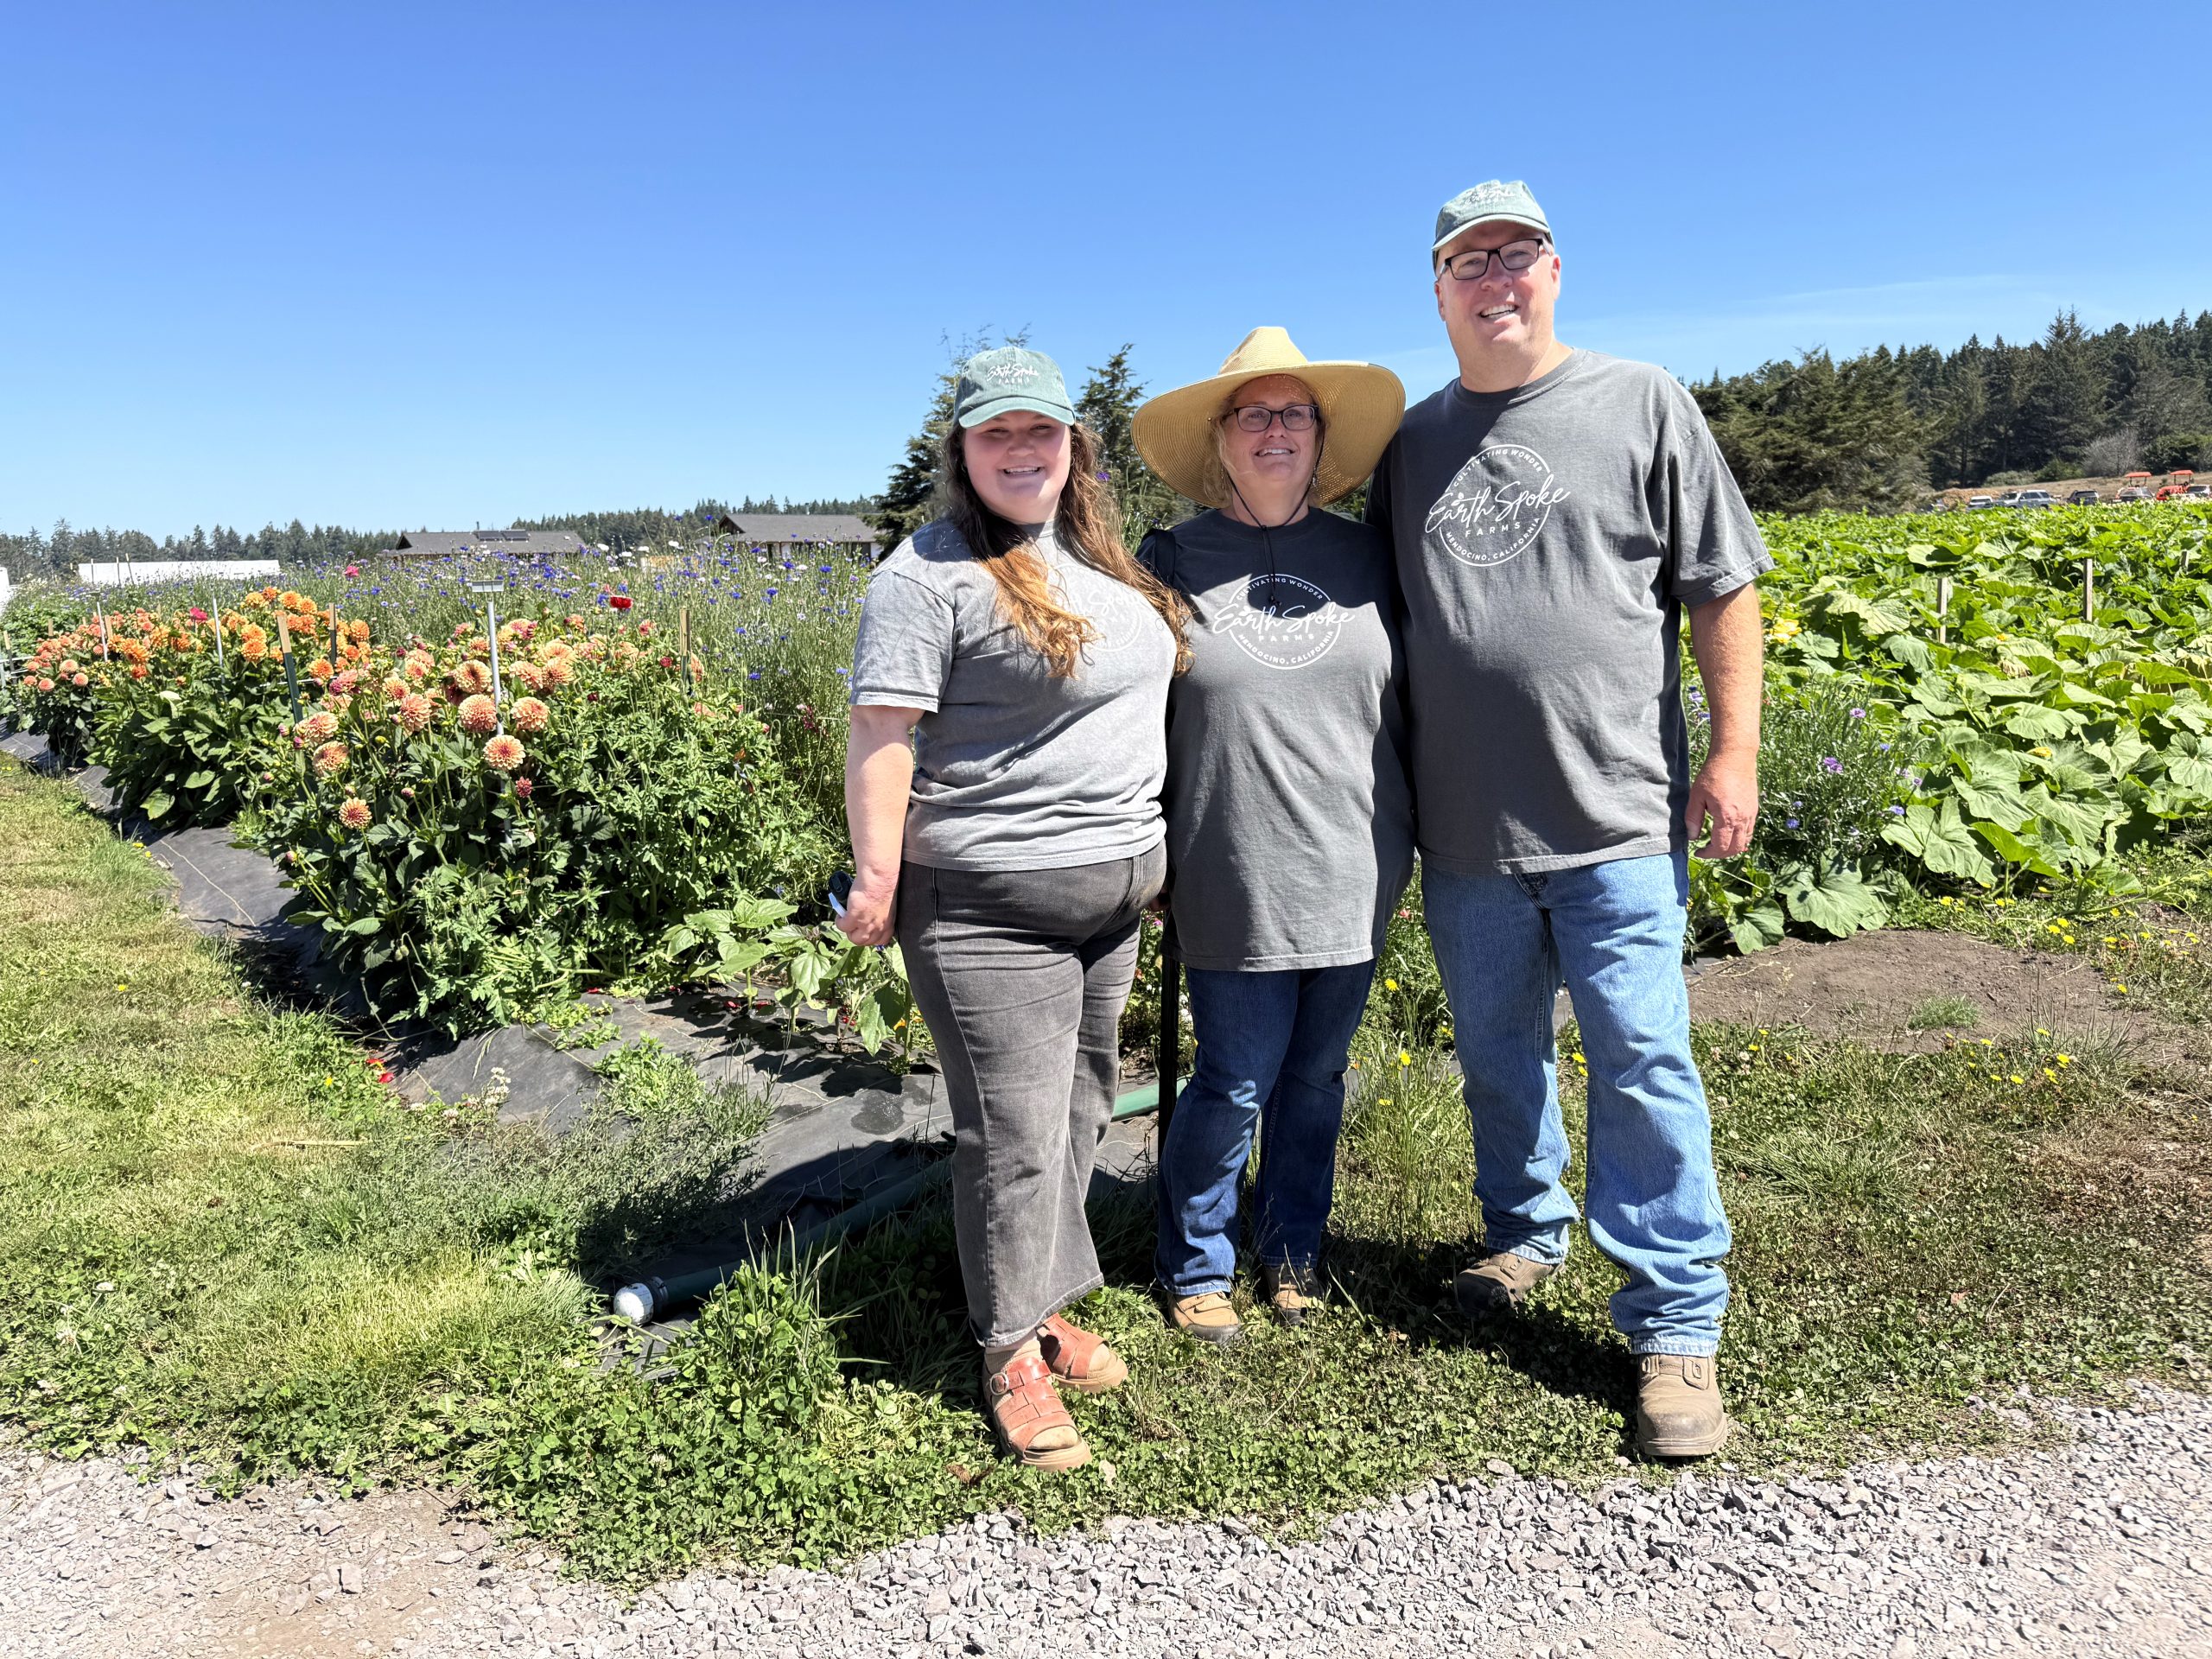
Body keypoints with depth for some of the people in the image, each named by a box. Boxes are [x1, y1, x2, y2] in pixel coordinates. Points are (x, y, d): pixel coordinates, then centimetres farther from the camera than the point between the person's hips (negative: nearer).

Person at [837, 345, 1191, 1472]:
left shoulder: (1098, 558, 14)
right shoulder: (932, 572, -11)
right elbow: (884, 733, -14)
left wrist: (1143, 849, 20)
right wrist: (877, 875, -18)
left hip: (1112, 894, 8)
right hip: (988, 907, -8)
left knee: (1080, 1112, 15)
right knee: (1014, 1131, -2)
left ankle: (1044, 1304, 31)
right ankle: (1013, 1356, 13)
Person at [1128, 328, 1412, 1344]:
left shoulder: (1365, 557, 7)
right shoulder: (1173, 564, -1)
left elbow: (1408, 702, 12)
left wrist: (1410, 843, 12)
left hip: (1351, 875, 3)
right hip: (1234, 882, -3)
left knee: (1316, 1076, 15)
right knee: (1236, 1082, 3)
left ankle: (1292, 1251, 36)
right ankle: (1193, 1268, 25)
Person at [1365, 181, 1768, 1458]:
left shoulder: (1643, 405, 3)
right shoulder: (1414, 442, 12)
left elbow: (1723, 590, 2)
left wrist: (1733, 751, -5)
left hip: (1618, 817, -3)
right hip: (1465, 826, 4)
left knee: (1643, 1064, -4)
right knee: (1498, 1054, 15)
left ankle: (1677, 1326, 8)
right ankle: (1524, 1238, 36)